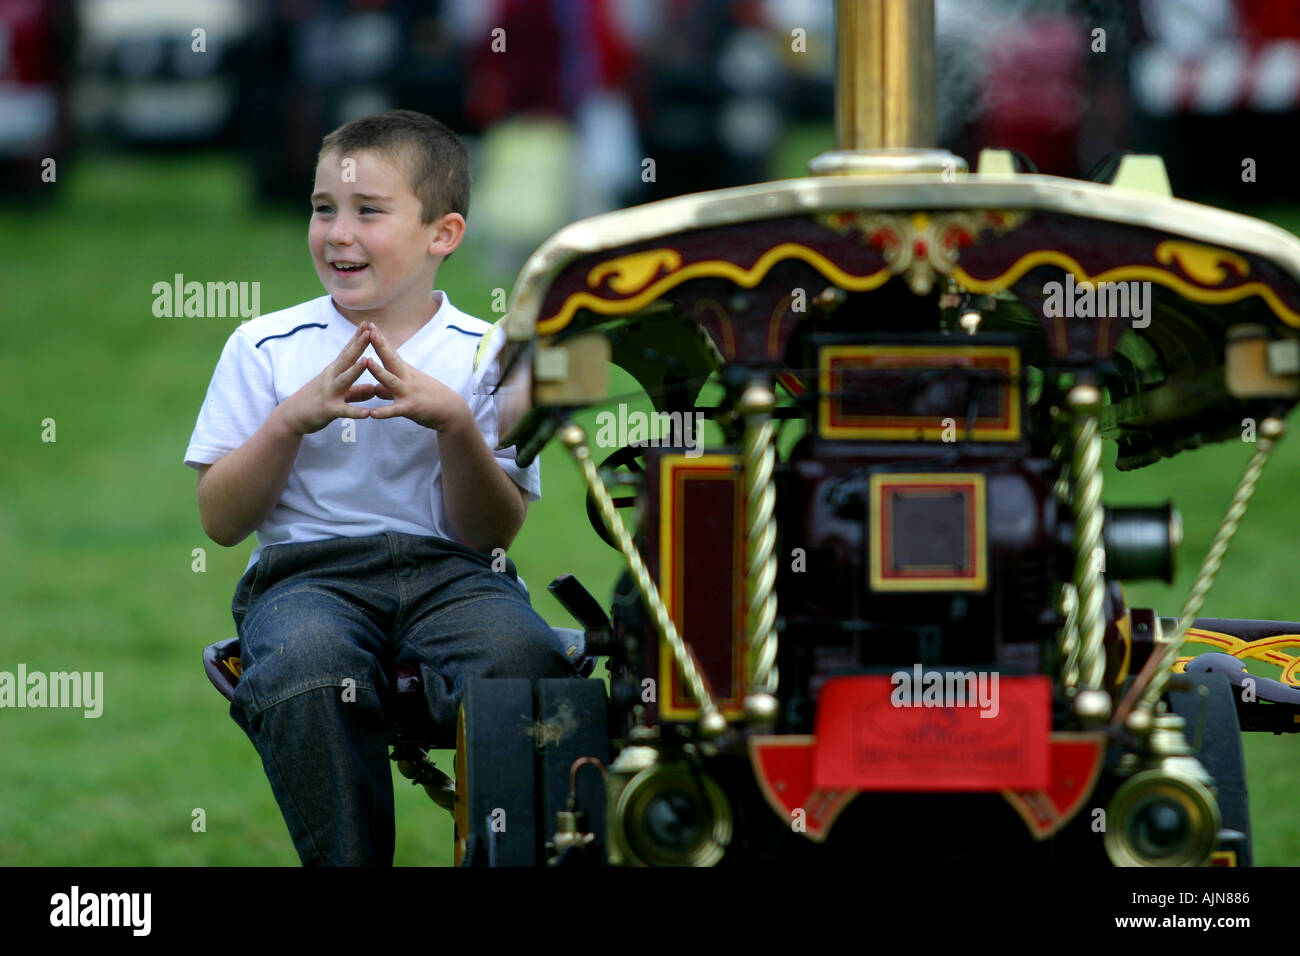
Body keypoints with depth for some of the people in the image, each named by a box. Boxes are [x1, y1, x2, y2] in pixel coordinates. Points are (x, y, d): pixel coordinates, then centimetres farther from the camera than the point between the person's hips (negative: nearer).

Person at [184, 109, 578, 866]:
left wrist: (454, 423, -14)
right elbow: (221, 521, 5)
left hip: (449, 570, 0)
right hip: (305, 571, 0)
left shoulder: (485, 355, 8)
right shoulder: (266, 348, 9)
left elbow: (492, 533, 3)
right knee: (306, 670, -37)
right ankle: (349, 865, -22)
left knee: (523, 663, -34)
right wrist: (293, 418, -9)